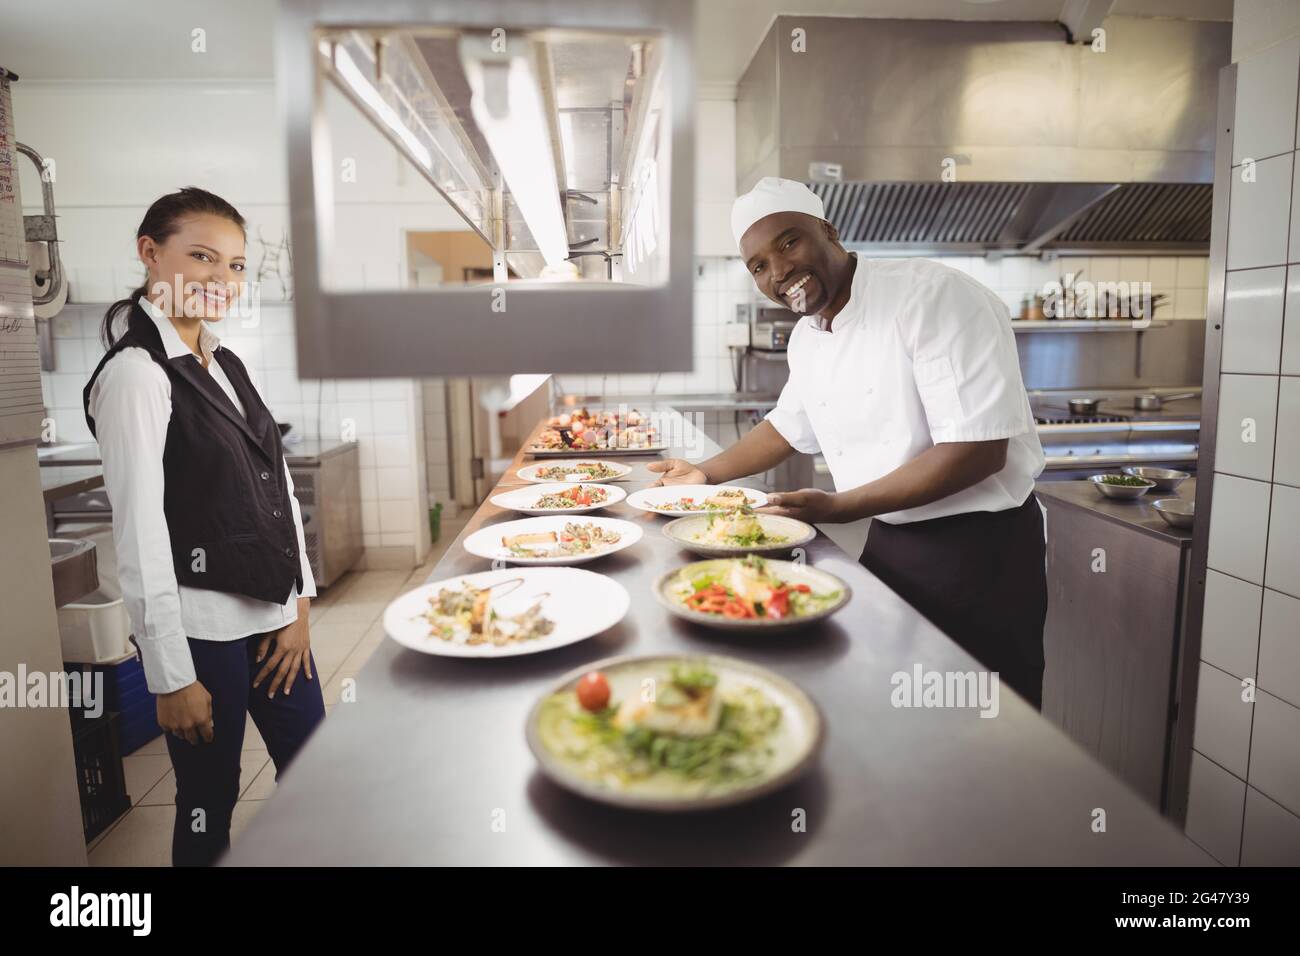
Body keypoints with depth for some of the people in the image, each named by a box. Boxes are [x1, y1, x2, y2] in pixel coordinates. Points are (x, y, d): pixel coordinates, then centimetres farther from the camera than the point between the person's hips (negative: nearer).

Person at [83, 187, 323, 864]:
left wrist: (301, 605, 3)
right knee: (209, 805, 10)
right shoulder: (135, 372, -13)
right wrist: (171, 675, -14)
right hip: (203, 628, -7)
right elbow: (139, 532, -15)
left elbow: (277, 486, 9)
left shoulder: (226, 365, 9)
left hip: (272, 615, 7)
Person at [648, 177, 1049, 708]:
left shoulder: (937, 296, -20)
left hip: (980, 549, -7)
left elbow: (979, 450, -26)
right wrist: (708, 474, 15)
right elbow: (790, 425, 22)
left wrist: (840, 507, -25)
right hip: (889, 543, 7)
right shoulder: (806, 337, 5)